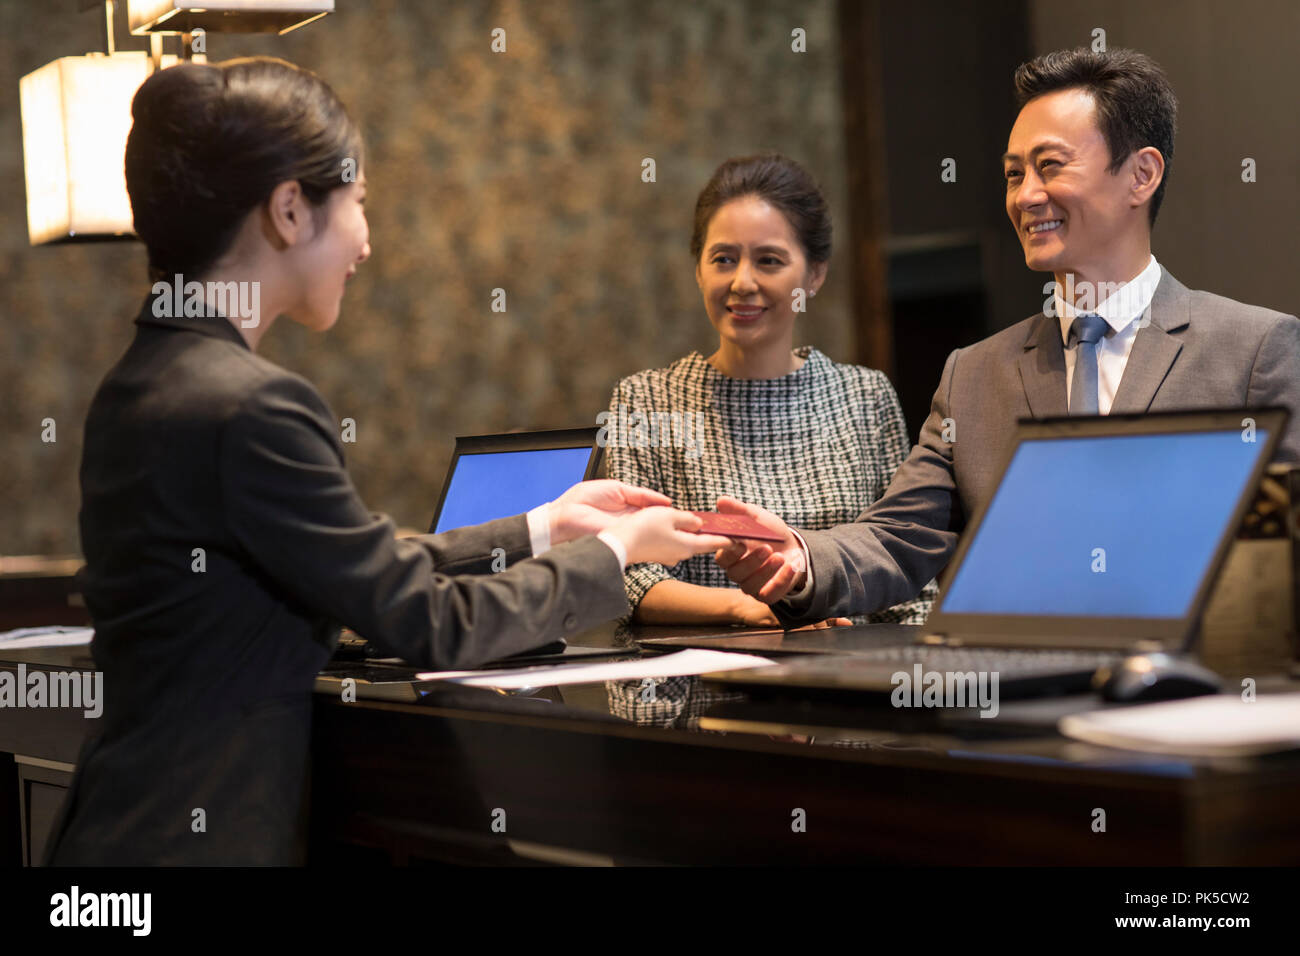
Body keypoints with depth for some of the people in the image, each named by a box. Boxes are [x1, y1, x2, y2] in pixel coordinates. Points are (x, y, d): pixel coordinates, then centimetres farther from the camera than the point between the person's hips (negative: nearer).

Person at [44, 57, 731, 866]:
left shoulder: (141, 386, 9)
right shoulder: (253, 407, -19)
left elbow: (370, 571, 14)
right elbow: (431, 624, -12)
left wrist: (542, 529, 19)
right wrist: (614, 550, 2)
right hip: (198, 839, -9)